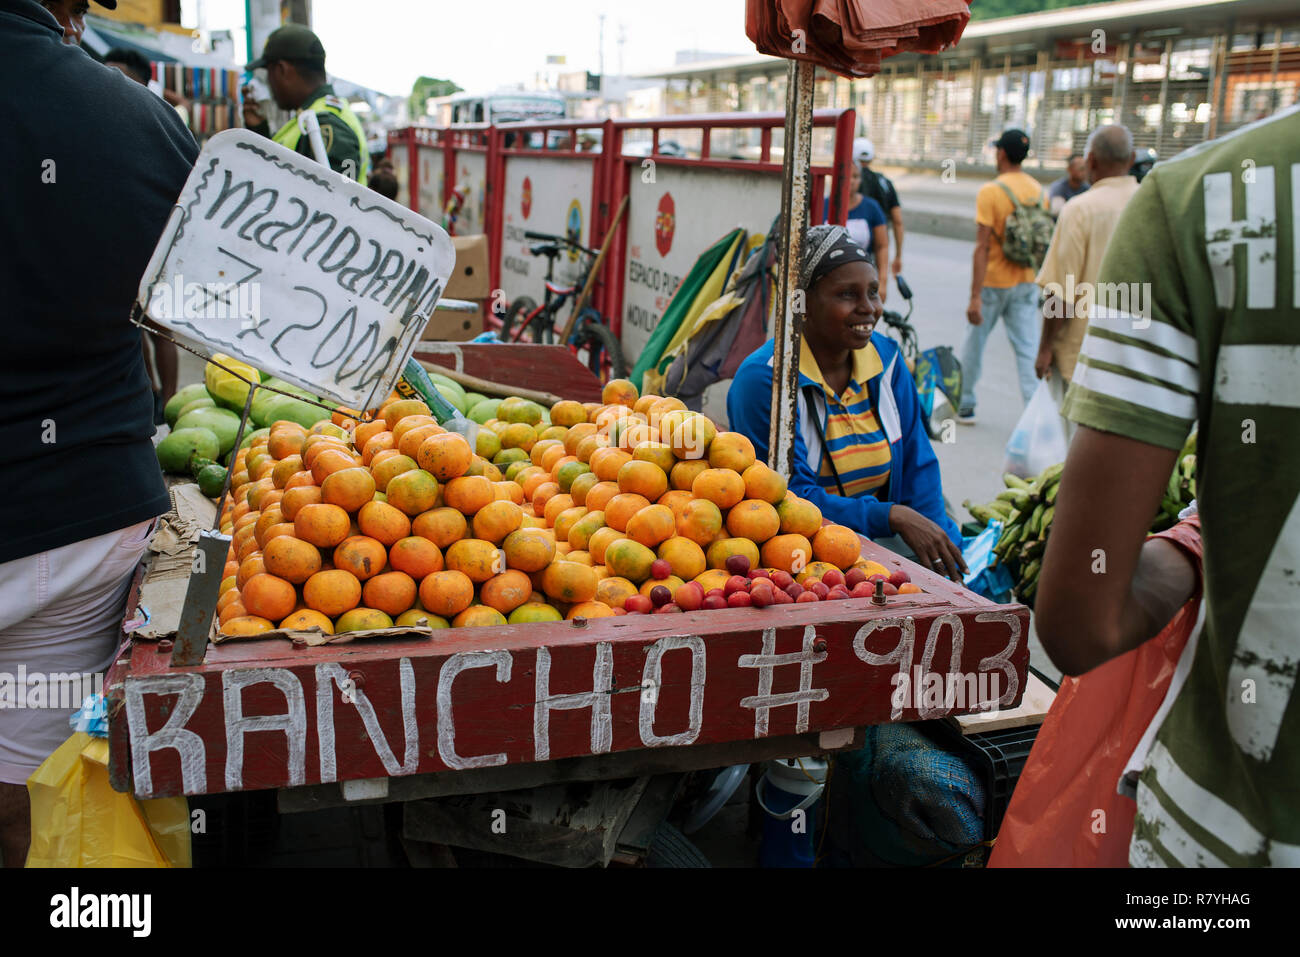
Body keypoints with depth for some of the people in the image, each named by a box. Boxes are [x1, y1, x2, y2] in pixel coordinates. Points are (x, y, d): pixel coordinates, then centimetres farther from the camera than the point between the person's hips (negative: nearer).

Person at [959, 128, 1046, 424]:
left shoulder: (990, 191, -14)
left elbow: (982, 247, -18)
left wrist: (975, 297, -18)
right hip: (1027, 282, 4)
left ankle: (965, 406, 26)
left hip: (993, 282, -4)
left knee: (974, 343, 13)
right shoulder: (1039, 191, 3)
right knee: (1028, 349, 3)